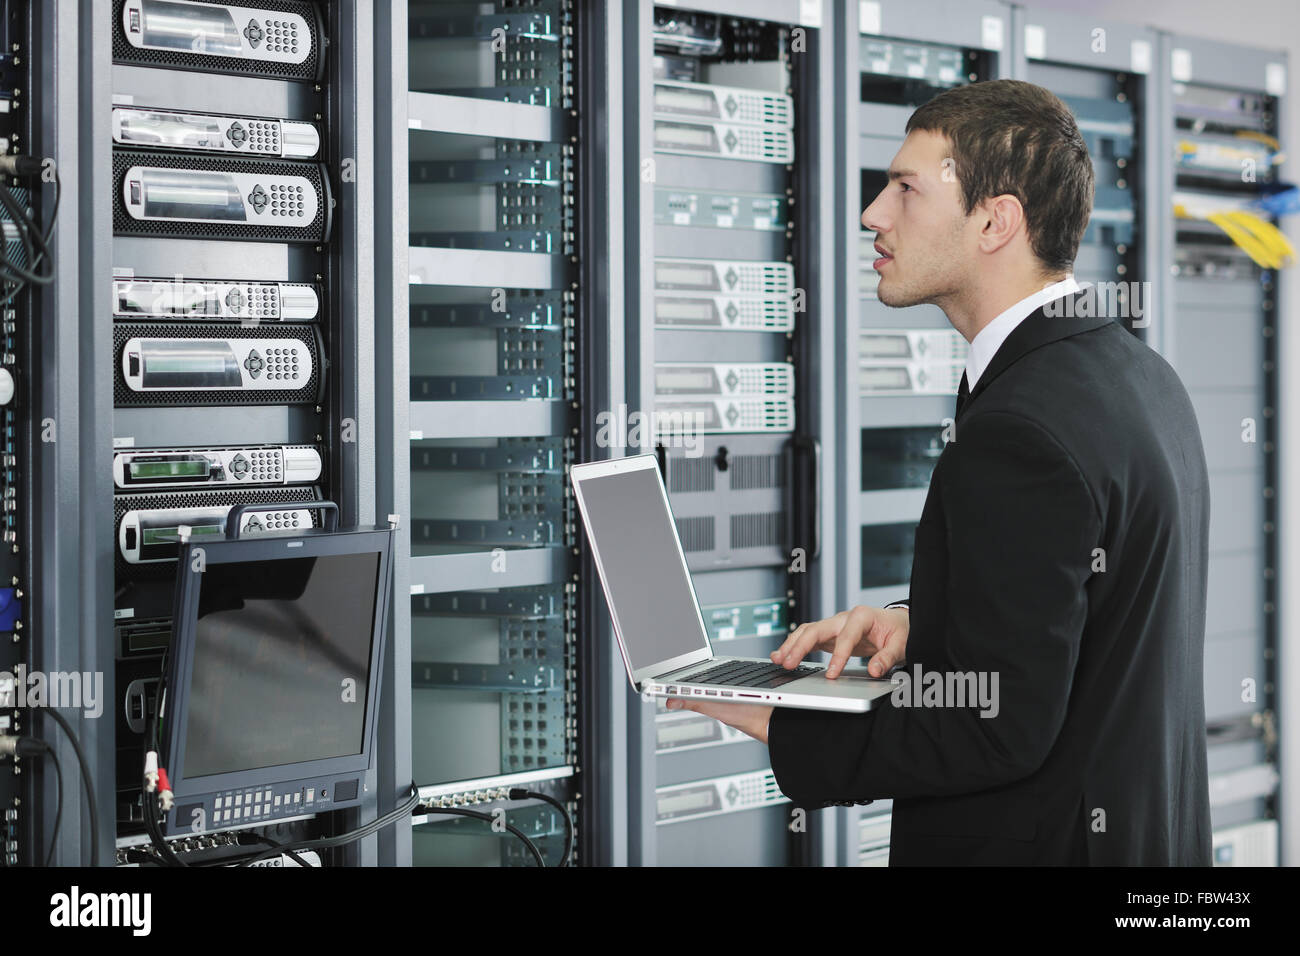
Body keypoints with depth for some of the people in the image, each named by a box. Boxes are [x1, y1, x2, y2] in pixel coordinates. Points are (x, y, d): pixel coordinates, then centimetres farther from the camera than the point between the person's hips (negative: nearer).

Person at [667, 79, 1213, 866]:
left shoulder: (1017, 434, -24)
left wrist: (777, 727, -17)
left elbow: (1001, 732, -24)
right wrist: (917, 622, 3)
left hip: (1041, 843, -9)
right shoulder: (1139, 372, 6)